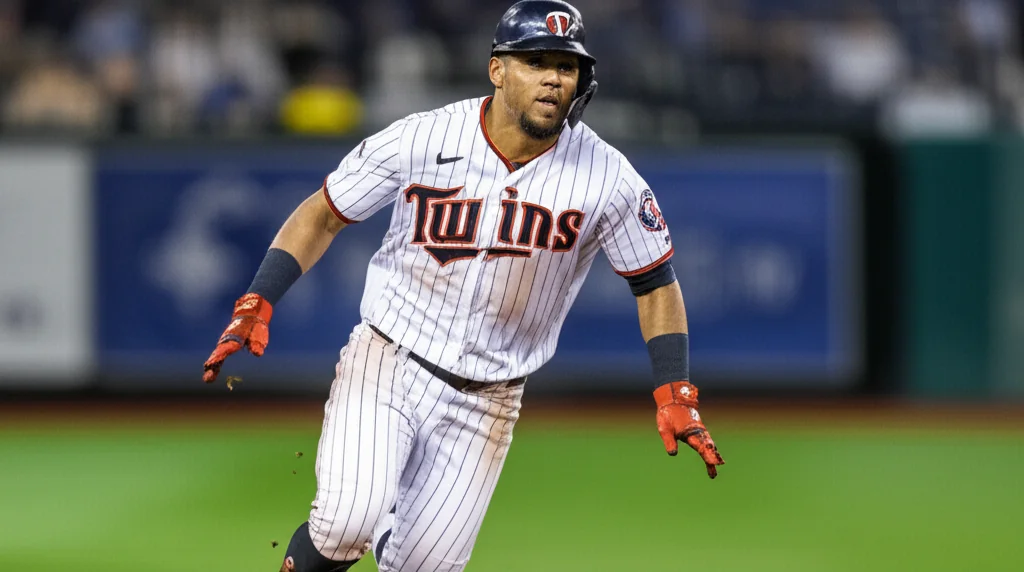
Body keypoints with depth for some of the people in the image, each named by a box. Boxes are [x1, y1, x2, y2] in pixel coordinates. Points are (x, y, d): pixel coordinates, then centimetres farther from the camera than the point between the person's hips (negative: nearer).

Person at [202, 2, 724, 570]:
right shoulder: (419, 139, -12)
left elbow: (655, 283, 4)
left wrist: (675, 395, -7)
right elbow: (322, 214, 0)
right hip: (385, 363, -2)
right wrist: (256, 304, -11)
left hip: (484, 403, 2)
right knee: (347, 523, -26)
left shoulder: (607, 179, -10)